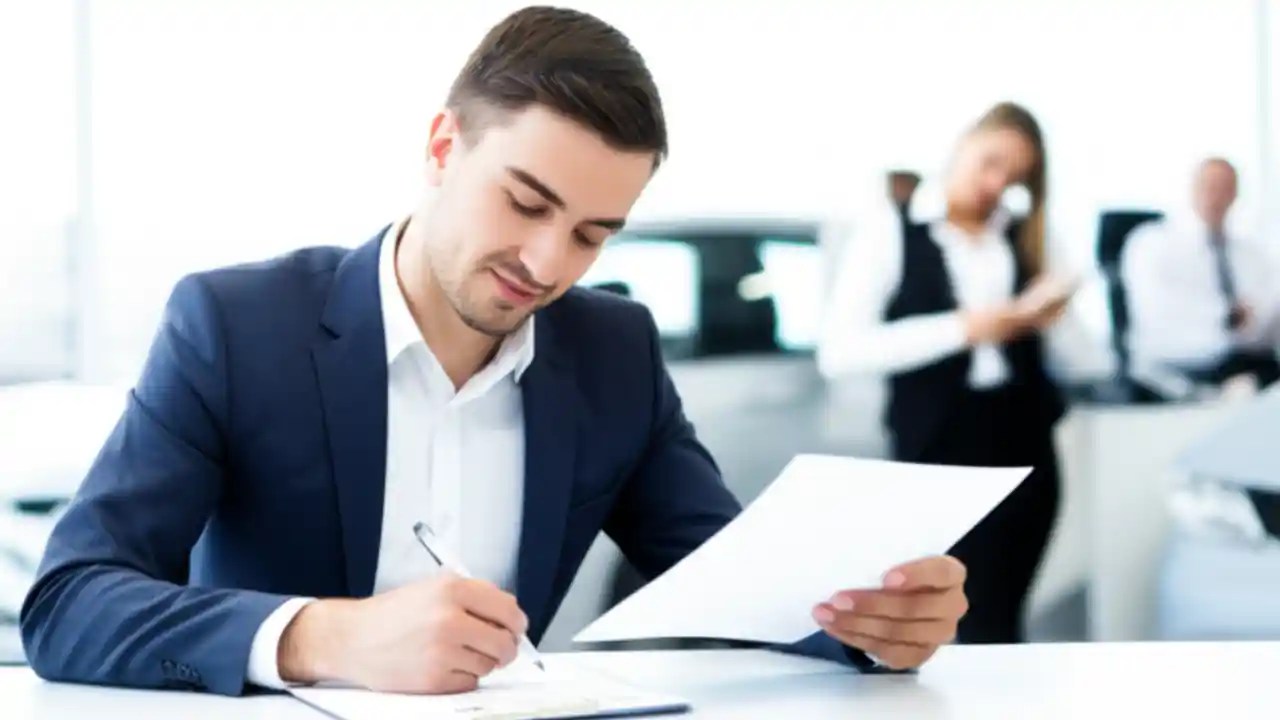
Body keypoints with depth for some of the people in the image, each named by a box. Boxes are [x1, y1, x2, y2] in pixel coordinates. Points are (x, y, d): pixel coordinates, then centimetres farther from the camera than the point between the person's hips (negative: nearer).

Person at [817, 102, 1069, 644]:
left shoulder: (1025, 240, 10)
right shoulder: (891, 239, -3)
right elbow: (837, 353, -15)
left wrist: (1049, 320, -4)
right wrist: (960, 329, -17)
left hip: (1026, 447, 5)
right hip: (940, 454, -5)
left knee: (996, 618, 9)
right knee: (985, 624, -5)